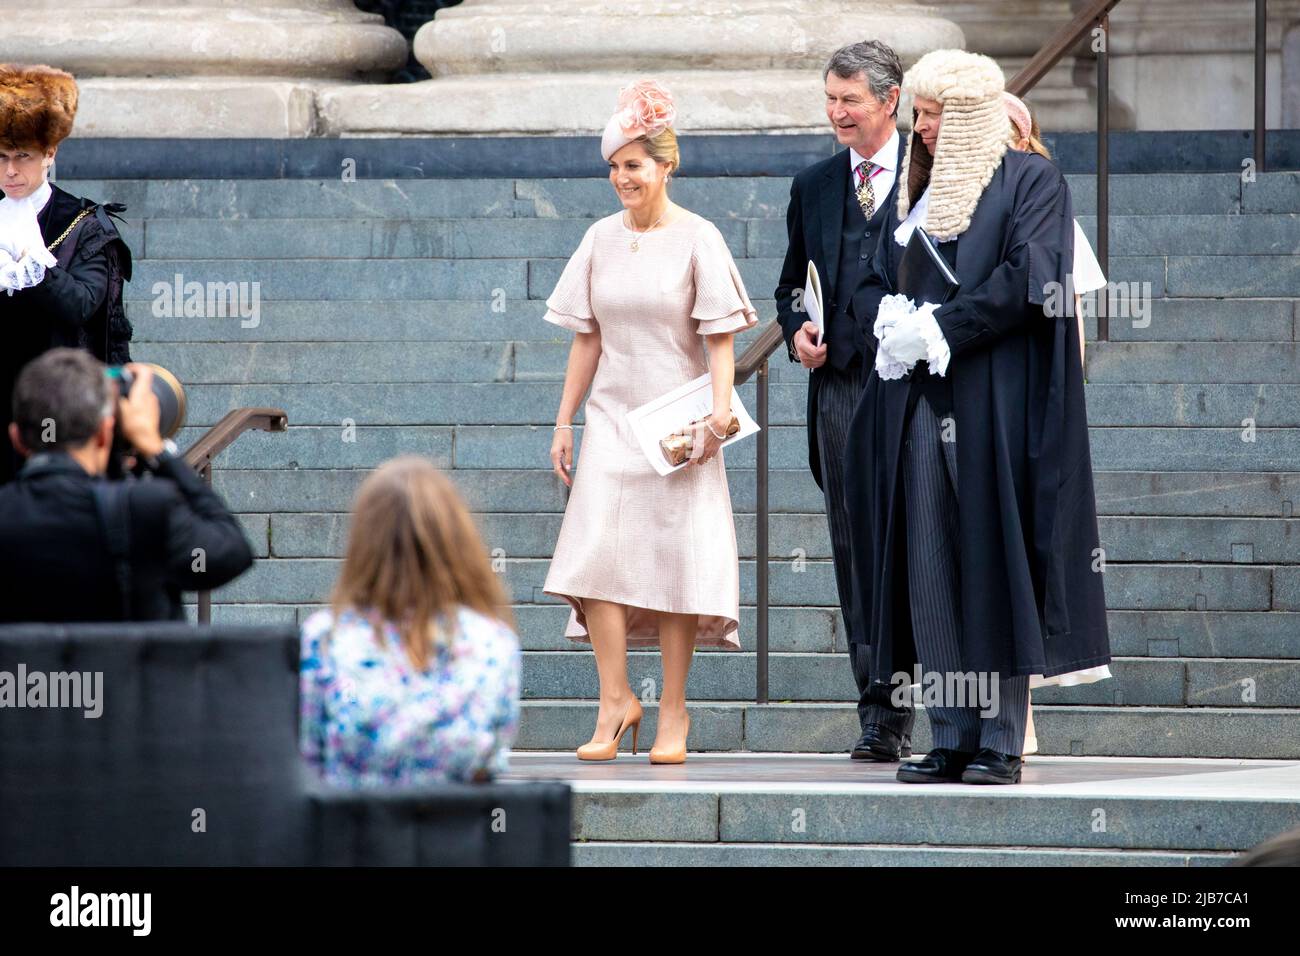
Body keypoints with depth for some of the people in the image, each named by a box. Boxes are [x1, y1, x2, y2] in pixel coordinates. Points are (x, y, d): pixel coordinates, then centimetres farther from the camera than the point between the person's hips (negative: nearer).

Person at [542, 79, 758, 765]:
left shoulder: (697, 239, -3)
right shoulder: (602, 239, 8)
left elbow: (721, 339, -6)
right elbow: (587, 340, 12)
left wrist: (719, 411, -19)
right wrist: (564, 421, 10)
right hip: (612, 417, 3)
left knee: (674, 558, -3)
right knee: (595, 552, -10)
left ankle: (673, 713, 4)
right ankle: (615, 700, -3)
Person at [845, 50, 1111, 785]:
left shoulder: (1030, 181, -1)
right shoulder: (918, 192, 19)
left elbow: (1029, 278, -13)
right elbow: (870, 285, 18)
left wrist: (941, 330, -13)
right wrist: (890, 320, -4)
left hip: (995, 403, -6)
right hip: (918, 401, 6)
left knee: (994, 562, -7)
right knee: (931, 566, 2)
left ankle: (1002, 743, -5)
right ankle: (952, 739, 4)